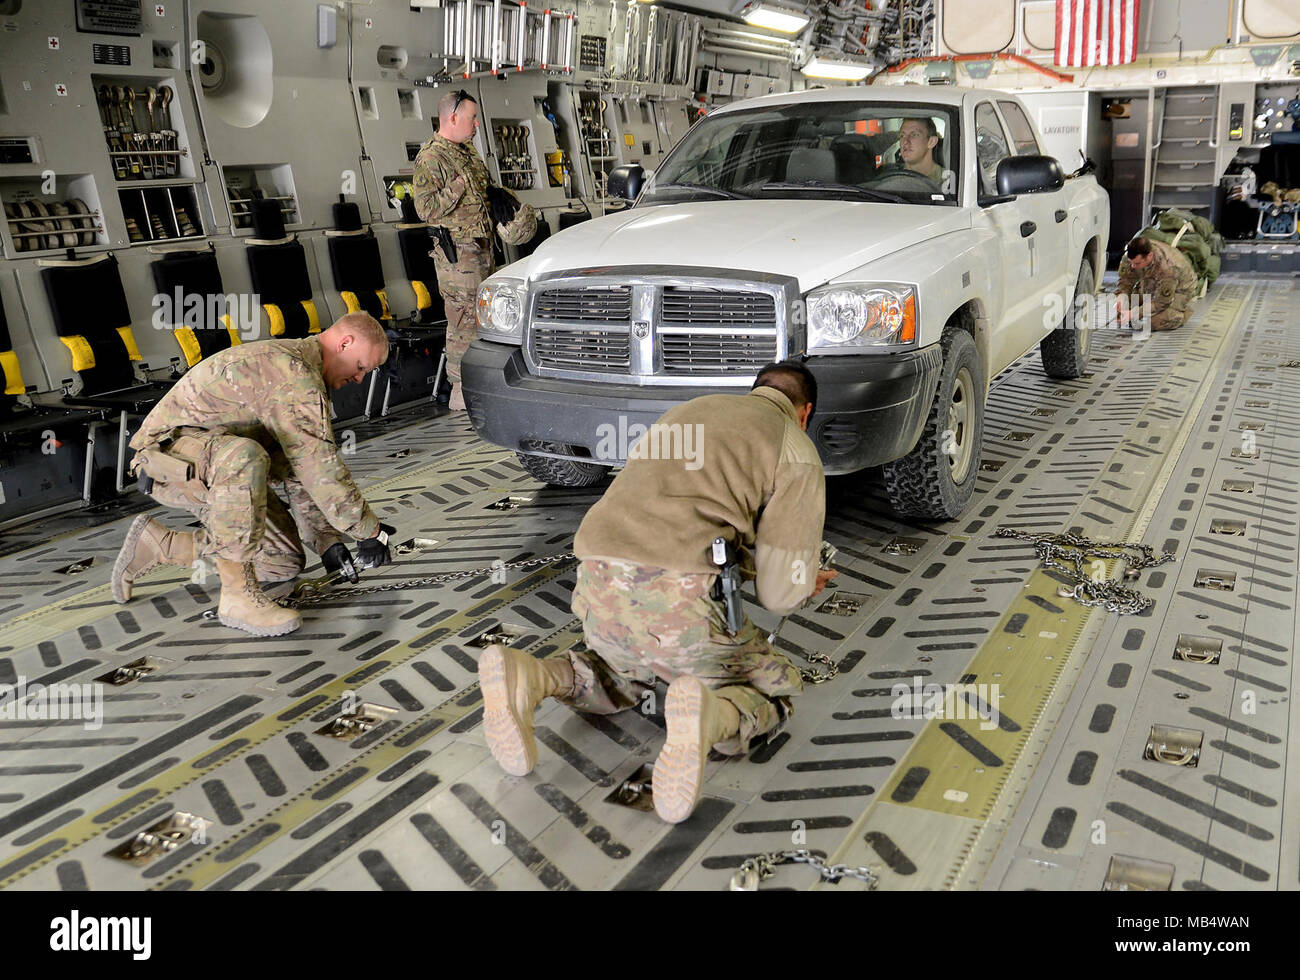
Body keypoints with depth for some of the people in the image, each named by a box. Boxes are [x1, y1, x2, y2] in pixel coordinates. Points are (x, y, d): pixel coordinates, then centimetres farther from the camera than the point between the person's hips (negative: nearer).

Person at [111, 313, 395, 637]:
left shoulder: (302, 376, 10)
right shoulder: (294, 372, -23)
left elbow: (298, 470, 11)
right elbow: (319, 466, -27)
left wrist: (327, 540, 5)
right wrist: (370, 531, -19)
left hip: (217, 463, 10)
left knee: (287, 561, 4)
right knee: (244, 456, -42)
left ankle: (157, 544, 19)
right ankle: (238, 593, -32)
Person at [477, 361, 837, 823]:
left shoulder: (690, 410, 29)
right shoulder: (798, 452, 10)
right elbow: (780, 593, 5)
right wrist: (801, 583, 29)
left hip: (598, 583, 6)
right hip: (678, 597, -6)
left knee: (625, 679, 35)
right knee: (774, 691, 19)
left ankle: (525, 678, 5)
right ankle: (705, 716, -16)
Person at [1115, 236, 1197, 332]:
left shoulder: (1168, 268, -42)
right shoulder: (1132, 255, -28)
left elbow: (1161, 302, -34)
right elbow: (1126, 279, -11)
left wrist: (1132, 314, -41)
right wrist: (1122, 299, -31)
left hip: (1179, 288, -6)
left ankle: (1183, 309, 6)